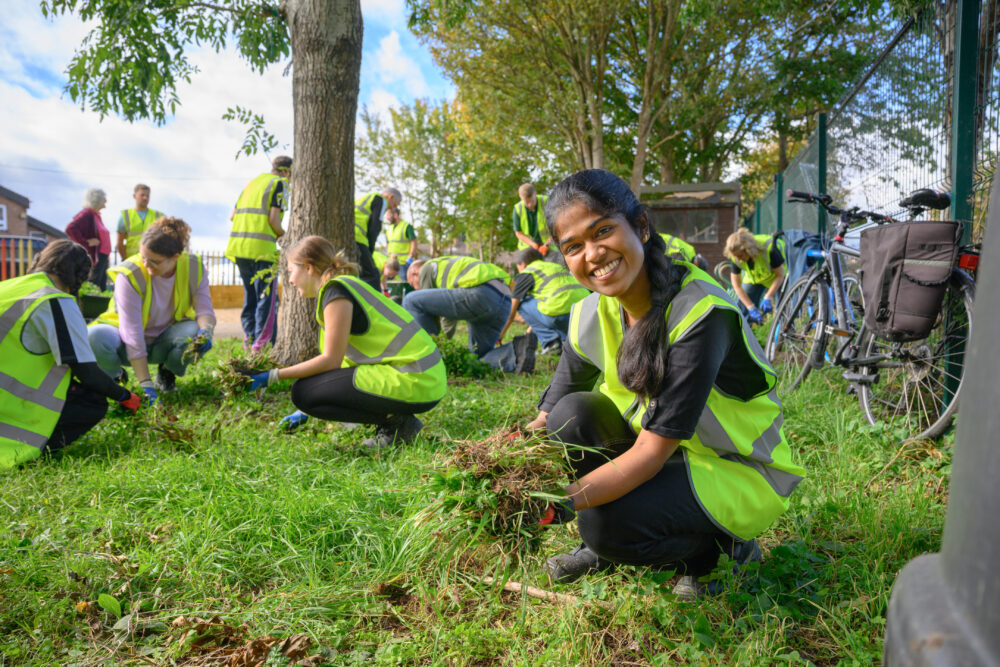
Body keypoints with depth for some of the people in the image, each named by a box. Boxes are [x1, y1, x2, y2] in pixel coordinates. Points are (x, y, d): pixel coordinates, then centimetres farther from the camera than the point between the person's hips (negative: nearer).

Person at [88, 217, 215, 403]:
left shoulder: (194, 267, -14)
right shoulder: (129, 275, -25)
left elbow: (204, 309, -12)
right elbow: (132, 332, -28)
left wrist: (206, 329, -39)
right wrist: (146, 385, -33)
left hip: (163, 342, 2)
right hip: (128, 344, -2)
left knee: (196, 332, -31)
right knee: (95, 337, -35)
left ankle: (166, 374, 2)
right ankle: (111, 376, 1)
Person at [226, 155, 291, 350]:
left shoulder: (253, 182, 22)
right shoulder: (280, 184, -1)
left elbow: (232, 215, 19)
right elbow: (274, 219, -13)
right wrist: (281, 234, 5)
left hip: (238, 246, 7)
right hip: (261, 248, -7)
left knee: (250, 295, 16)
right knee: (267, 298, -2)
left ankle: (249, 338, 19)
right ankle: (262, 343, -4)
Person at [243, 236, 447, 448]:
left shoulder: (336, 290, -9)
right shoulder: (349, 286, 20)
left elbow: (331, 360, -12)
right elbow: (338, 361, 23)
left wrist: (273, 376, -5)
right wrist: (306, 411, 28)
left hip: (413, 382, -10)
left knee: (302, 392, -8)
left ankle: (397, 421, -6)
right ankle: (397, 417, 12)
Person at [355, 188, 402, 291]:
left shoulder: (365, 198, 32)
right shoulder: (382, 201, 5)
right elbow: (374, 227, -5)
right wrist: (370, 249, 4)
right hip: (356, 238, -9)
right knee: (371, 275, -11)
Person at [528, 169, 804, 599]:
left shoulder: (699, 311, -30)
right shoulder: (592, 315, -8)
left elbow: (653, 450, -31)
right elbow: (547, 419, -6)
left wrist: (561, 501, -39)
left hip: (741, 471, -6)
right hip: (668, 453, 6)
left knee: (607, 520, -27)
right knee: (572, 415, -18)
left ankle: (715, 547, 4)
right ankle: (604, 549, 5)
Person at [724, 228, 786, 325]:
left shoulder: (769, 249, -37)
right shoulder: (736, 258, -27)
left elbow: (780, 275, -23)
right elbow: (737, 285, -17)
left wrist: (768, 298, -30)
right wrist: (751, 308, -23)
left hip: (774, 275, -3)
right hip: (754, 278, 3)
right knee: (743, 311, -7)